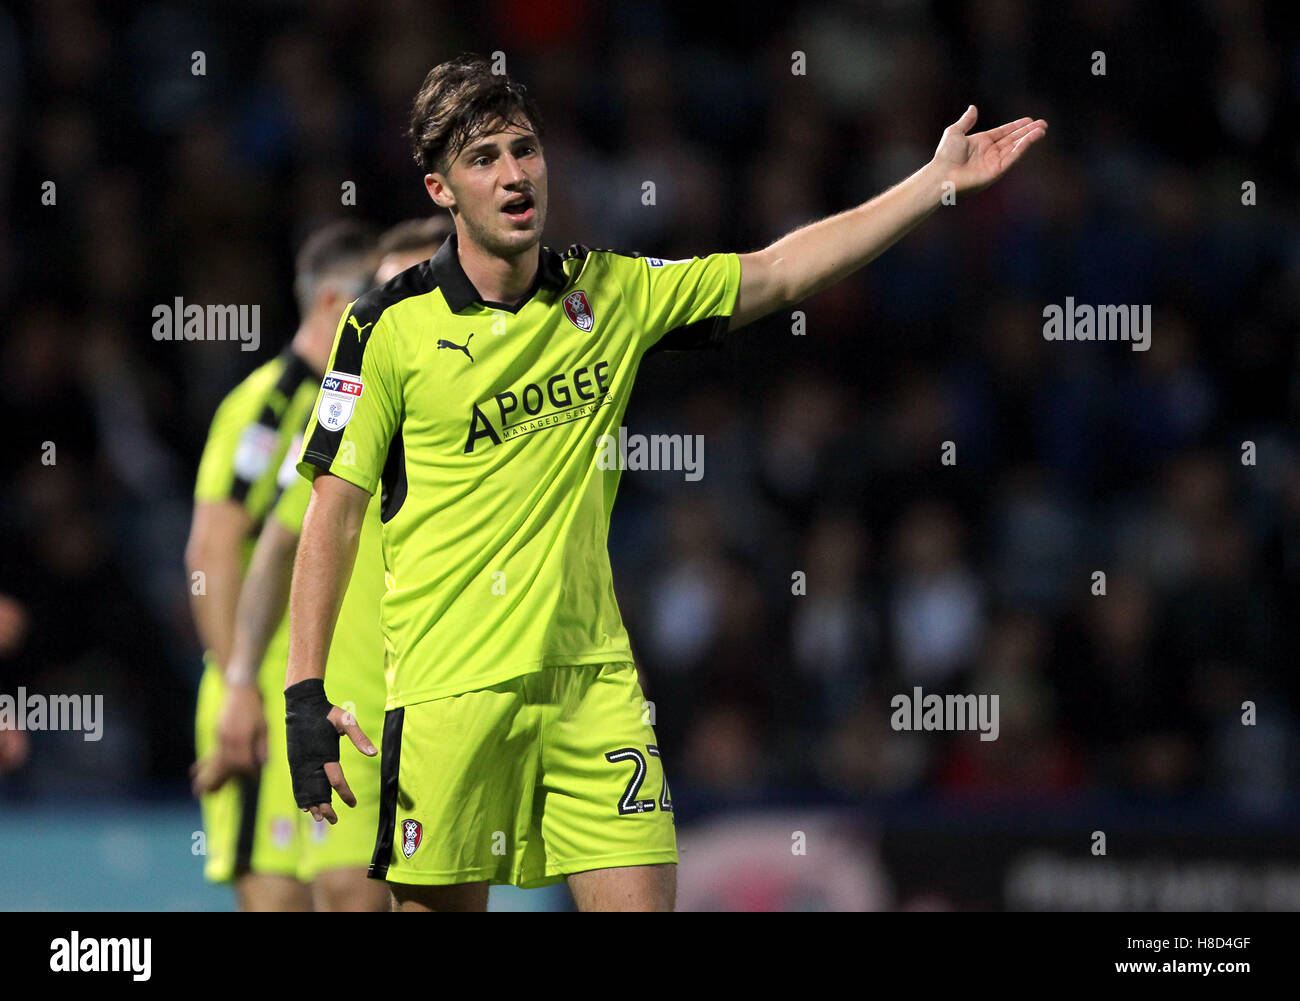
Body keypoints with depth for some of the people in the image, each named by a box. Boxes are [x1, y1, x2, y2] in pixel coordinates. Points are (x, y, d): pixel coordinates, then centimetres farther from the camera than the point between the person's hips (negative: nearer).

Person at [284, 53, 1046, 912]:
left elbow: (776, 273, 16)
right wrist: (306, 693, -8)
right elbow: (335, 511, -2)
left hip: (593, 678, 3)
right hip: (450, 688, -3)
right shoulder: (392, 328, -4)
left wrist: (941, 179, 12)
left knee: (642, 897, -6)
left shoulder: (610, 293, 8)